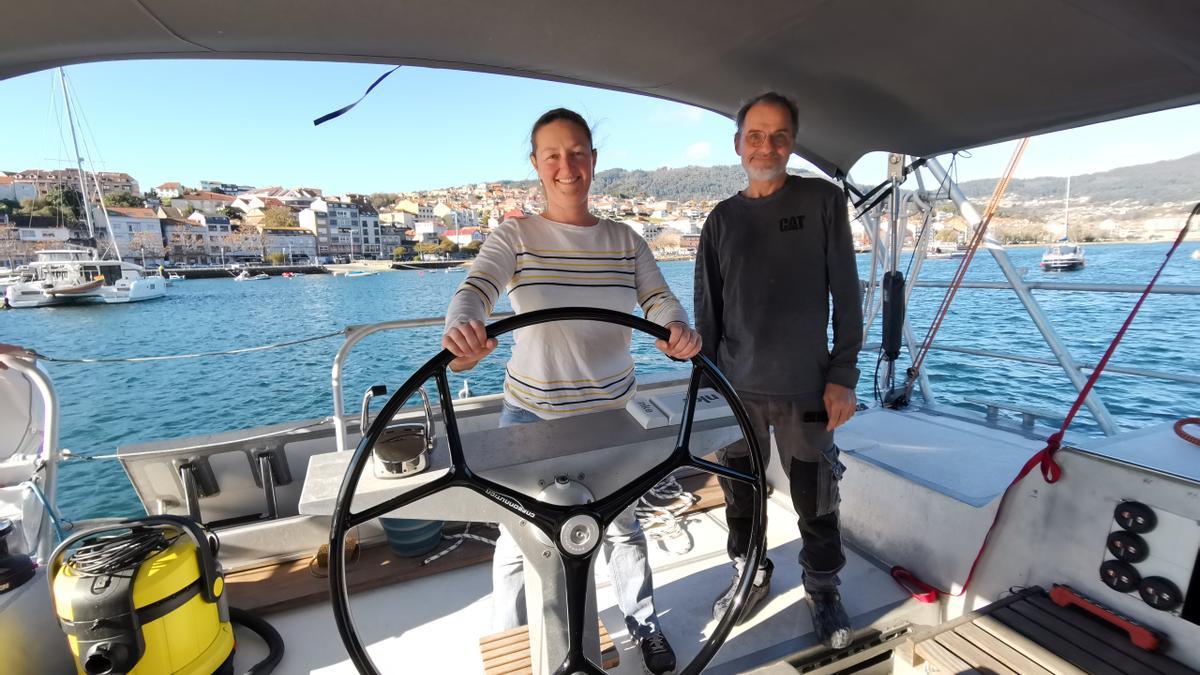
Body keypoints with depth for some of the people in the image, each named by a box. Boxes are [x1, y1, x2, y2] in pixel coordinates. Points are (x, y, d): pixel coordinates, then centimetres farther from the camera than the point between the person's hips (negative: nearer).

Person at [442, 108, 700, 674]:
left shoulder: (625, 240, 2)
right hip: (532, 414, -1)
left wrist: (677, 331, -32)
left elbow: (659, 299, -8)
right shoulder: (515, 235, -6)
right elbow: (477, 286, -22)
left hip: (611, 412, 2)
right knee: (521, 538, 12)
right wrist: (463, 329, -45)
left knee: (622, 527, 19)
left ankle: (643, 622, 46)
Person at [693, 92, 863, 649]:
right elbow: (707, 311, 7)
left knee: (815, 502, 9)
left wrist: (843, 375, -6)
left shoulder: (822, 201, 1)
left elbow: (846, 295, -1)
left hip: (805, 390, -2)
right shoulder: (723, 219, 7)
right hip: (736, 390, 2)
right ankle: (750, 577, 36)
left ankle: (823, 591, 34)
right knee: (740, 495, 13)